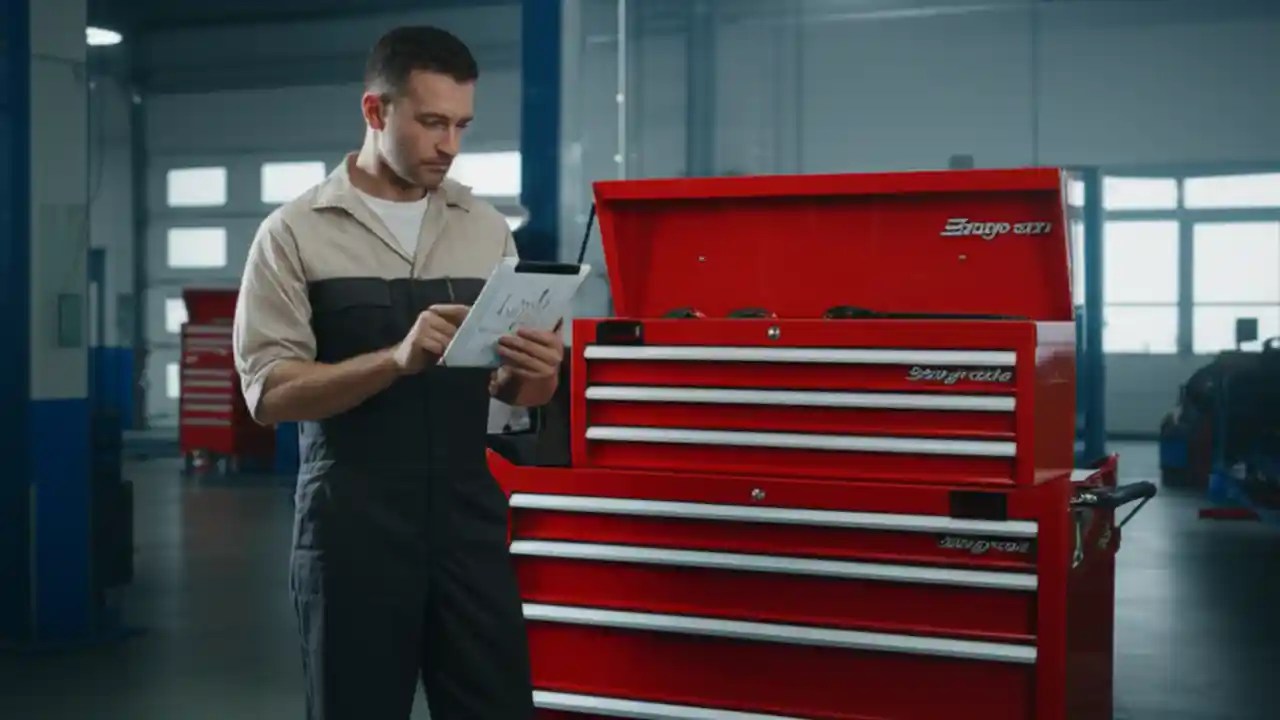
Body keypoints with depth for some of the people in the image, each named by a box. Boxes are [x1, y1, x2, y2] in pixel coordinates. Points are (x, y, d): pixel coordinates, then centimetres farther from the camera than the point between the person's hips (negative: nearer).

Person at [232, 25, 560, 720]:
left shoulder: (486, 227, 9)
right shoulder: (295, 232, -2)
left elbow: (517, 390, 12)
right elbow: (269, 391, -10)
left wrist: (535, 373, -12)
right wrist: (398, 359, -24)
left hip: (470, 523, 3)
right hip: (352, 530, -3)